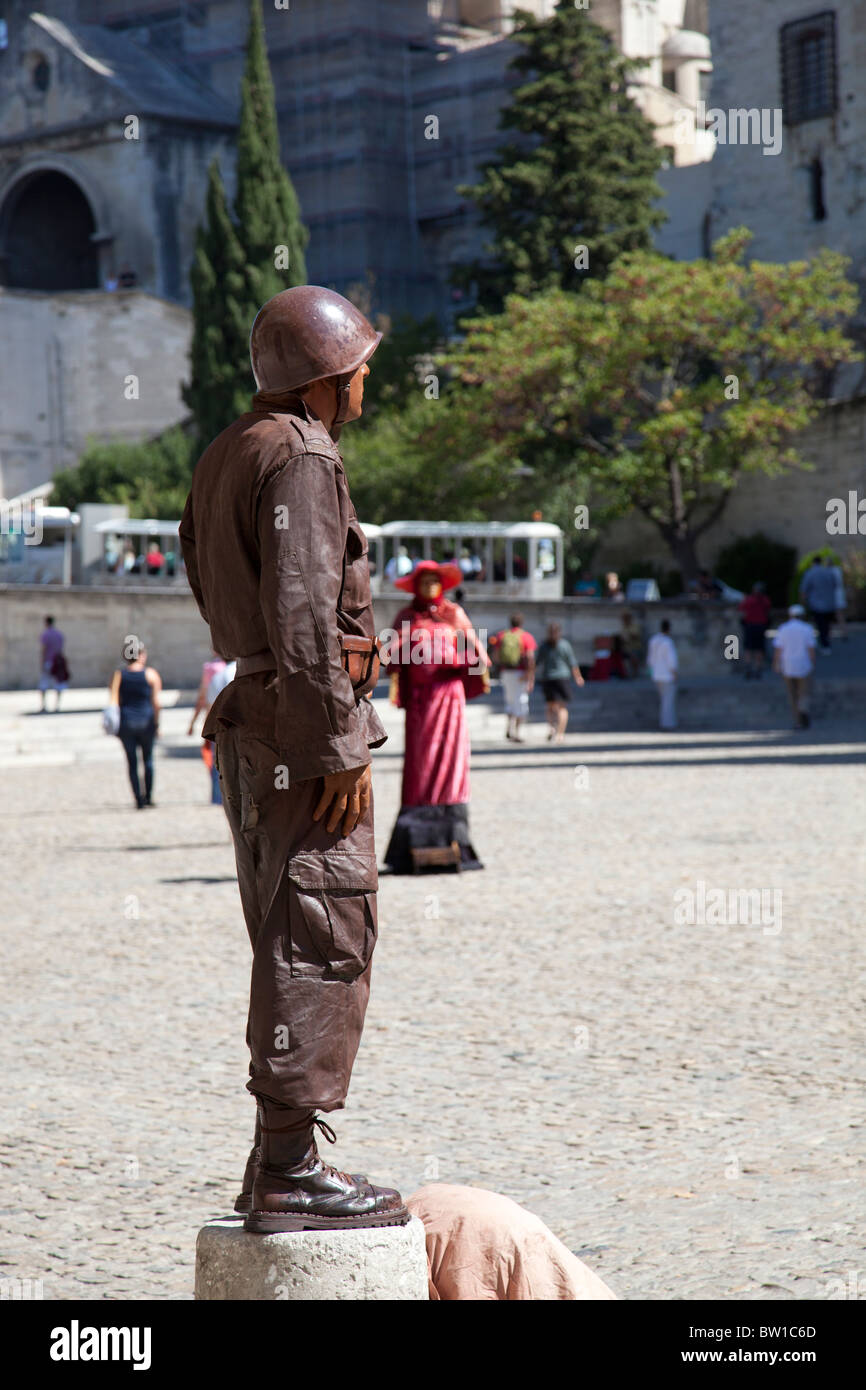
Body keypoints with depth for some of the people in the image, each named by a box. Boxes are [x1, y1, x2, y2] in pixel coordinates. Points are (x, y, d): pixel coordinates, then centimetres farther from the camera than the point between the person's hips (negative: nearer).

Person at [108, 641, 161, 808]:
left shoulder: (118, 675, 1)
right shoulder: (151, 674, -3)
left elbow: (113, 701, -3)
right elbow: (156, 702, -5)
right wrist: (157, 724, 3)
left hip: (125, 723, 1)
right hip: (146, 721, -1)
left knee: (132, 762, 7)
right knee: (148, 759, 16)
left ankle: (139, 800, 1)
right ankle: (148, 796, 17)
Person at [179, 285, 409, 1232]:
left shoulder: (225, 456, 18)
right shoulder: (300, 459, -13)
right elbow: (302, 617, -21)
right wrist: (340, 748, -20)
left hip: (250, 727, 10)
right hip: (301, 727, -10)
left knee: (293, 946, 15)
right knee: (321, 948, -8)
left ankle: (280, 1157, 19)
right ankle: (290, 1172, -7)